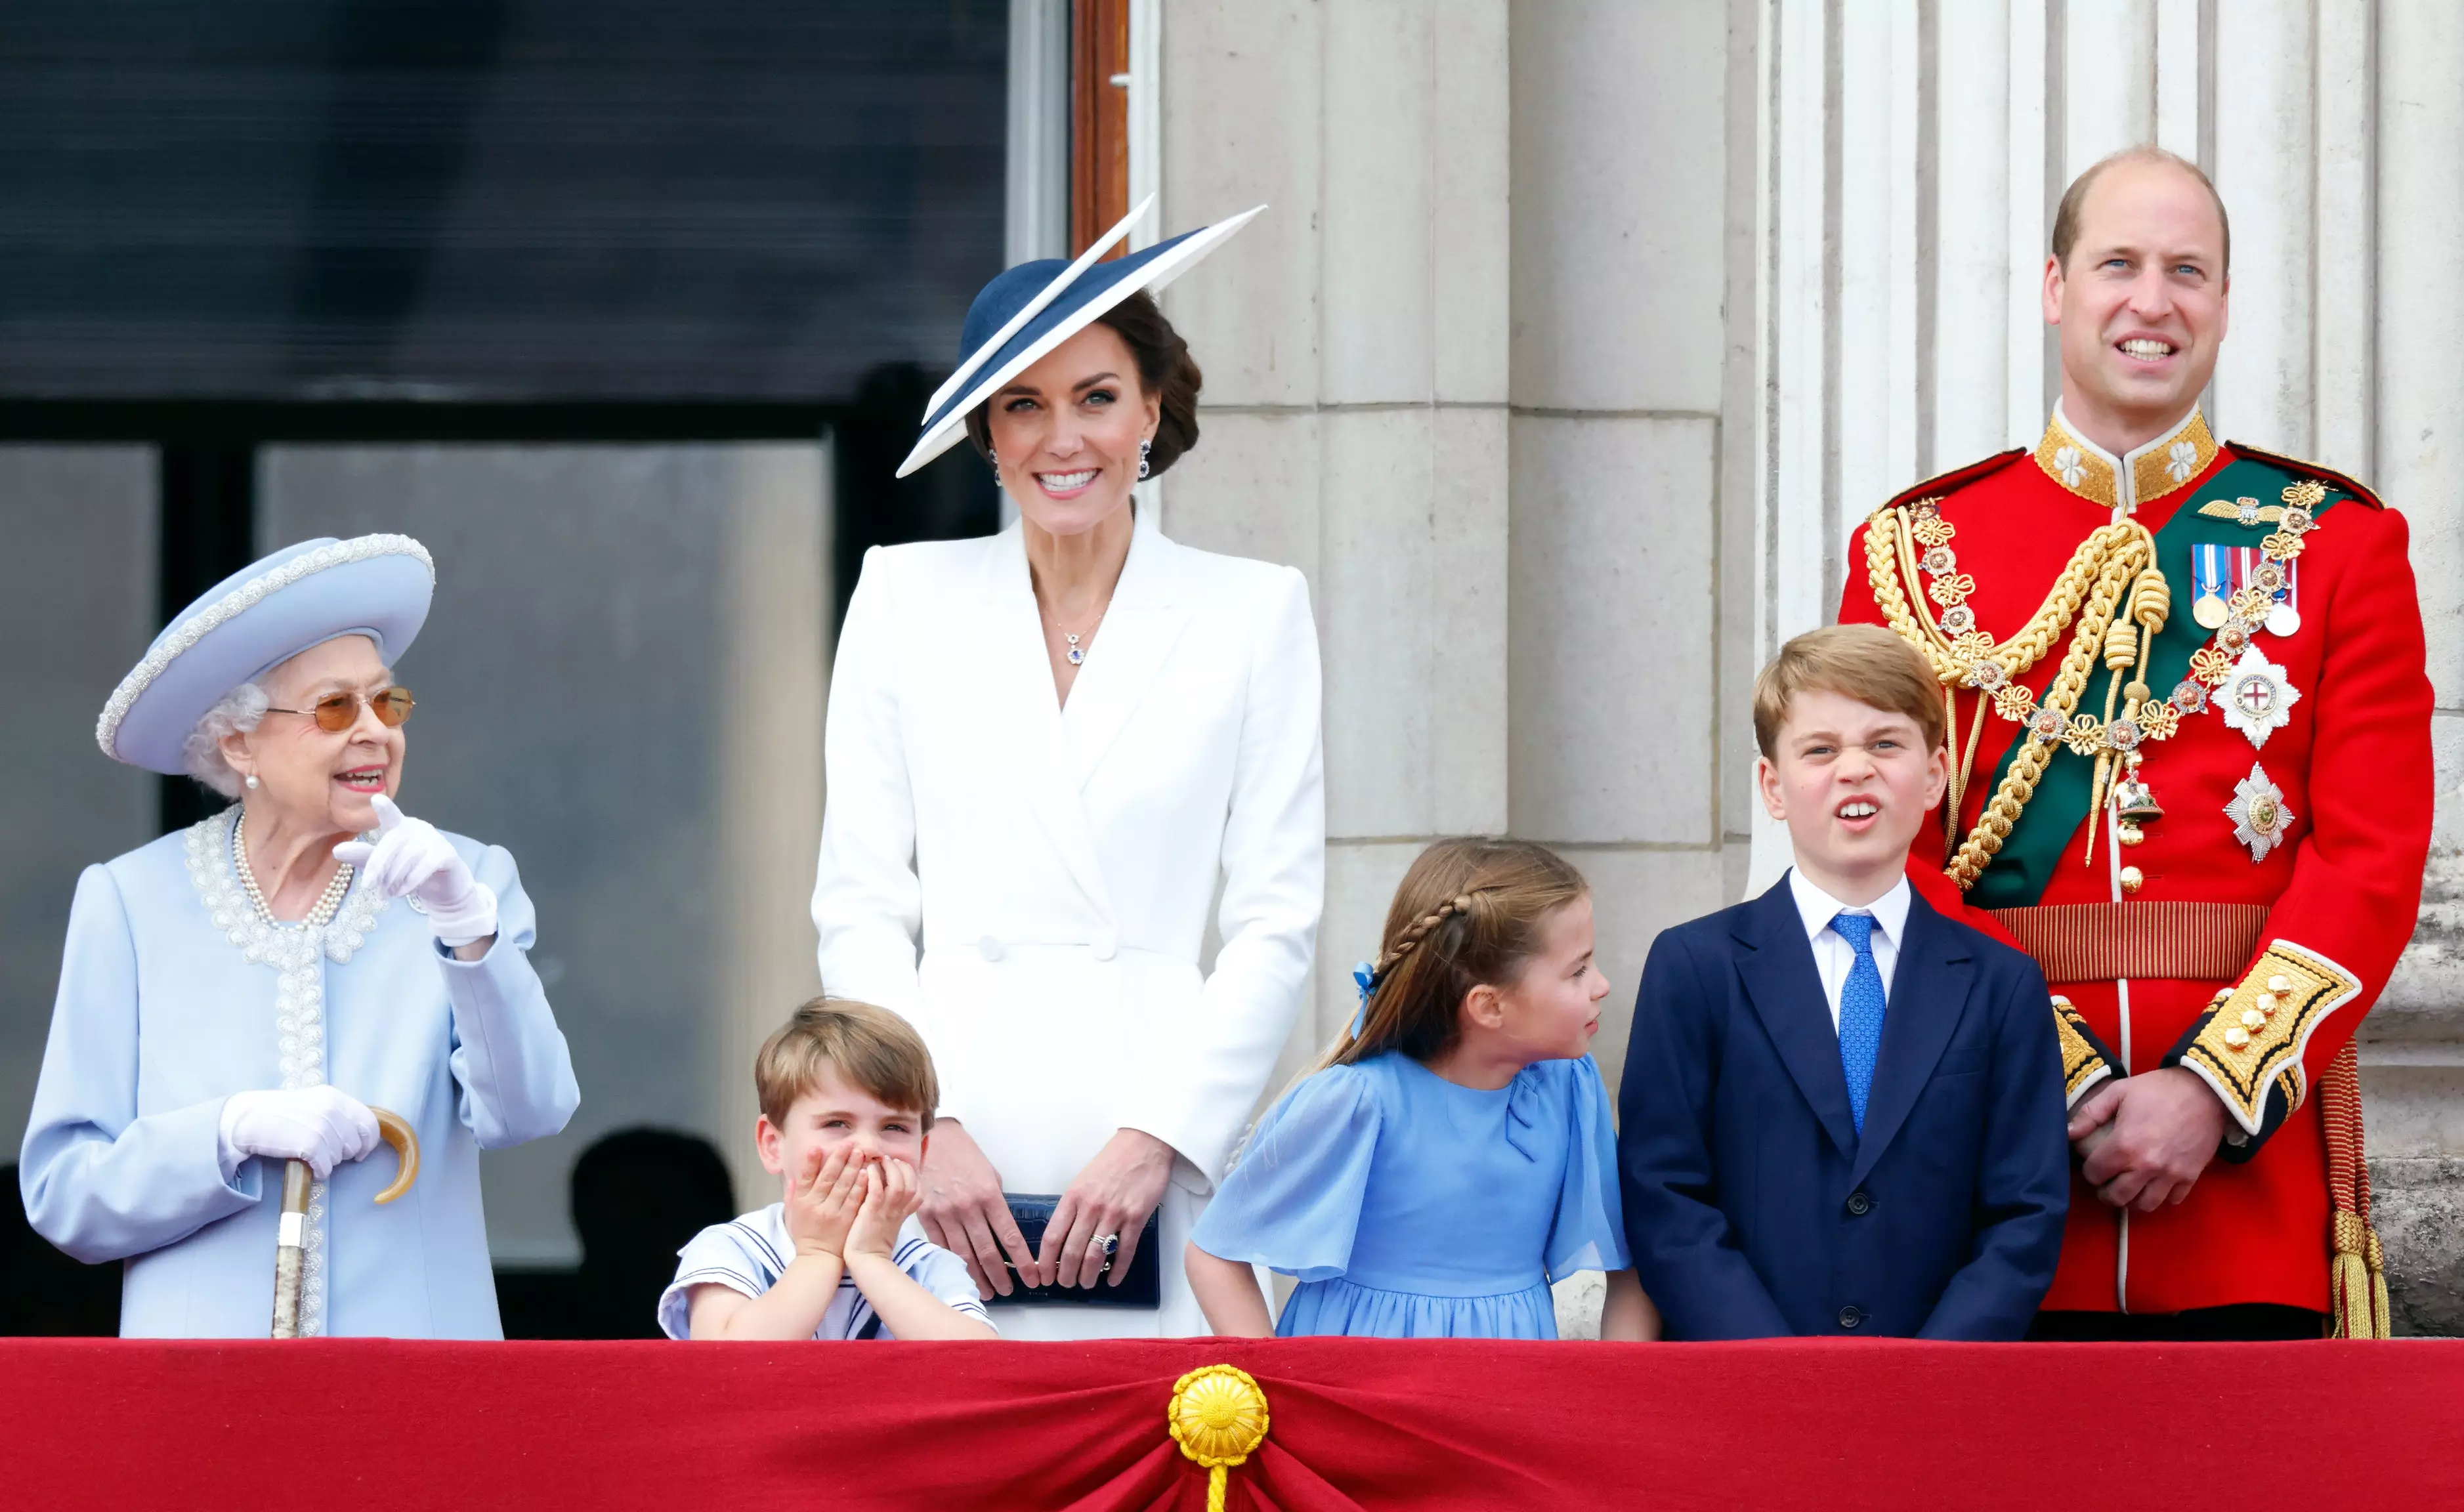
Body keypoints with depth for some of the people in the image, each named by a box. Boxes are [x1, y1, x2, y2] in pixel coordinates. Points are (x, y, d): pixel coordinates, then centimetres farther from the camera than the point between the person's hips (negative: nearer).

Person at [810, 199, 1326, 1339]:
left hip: (1156, 1123, -1)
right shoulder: (905, 595, 12)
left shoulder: (1253, 614, 8)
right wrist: (927, 1126, -5)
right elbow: (860, 904, 8)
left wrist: (1155, 1138, -7)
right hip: (949, 1136, 1)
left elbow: (1275, 924, 4)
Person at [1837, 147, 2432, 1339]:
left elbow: (2374, 861, 0)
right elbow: (1892, 864, 2)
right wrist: (2063, 1086, -11)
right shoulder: (1915, 551, 8)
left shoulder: (2338, 544, 8)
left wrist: (2212, 1091, -13)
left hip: (2251, 1139, 0)